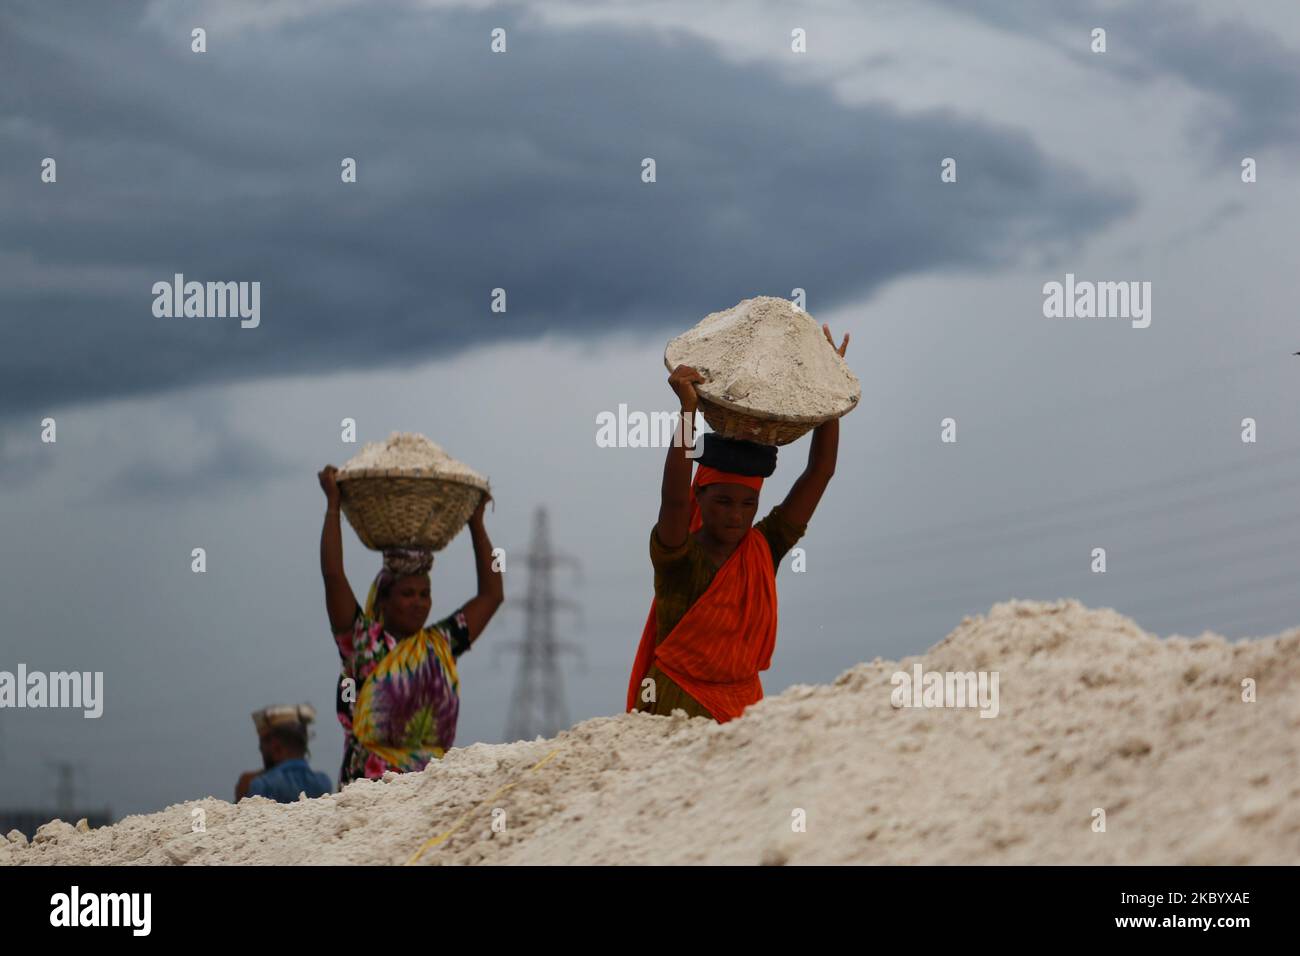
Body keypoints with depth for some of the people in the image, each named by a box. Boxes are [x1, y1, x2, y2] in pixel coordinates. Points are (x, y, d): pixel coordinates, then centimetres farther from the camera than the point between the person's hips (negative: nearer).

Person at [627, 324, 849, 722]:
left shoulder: (764, 549, 5)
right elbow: (673, 498, -28)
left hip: (744, 704, 4)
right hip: (676, 707, -4)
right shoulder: (678, 558, -8)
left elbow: (819, 472, 4)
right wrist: (688, 409, -33)